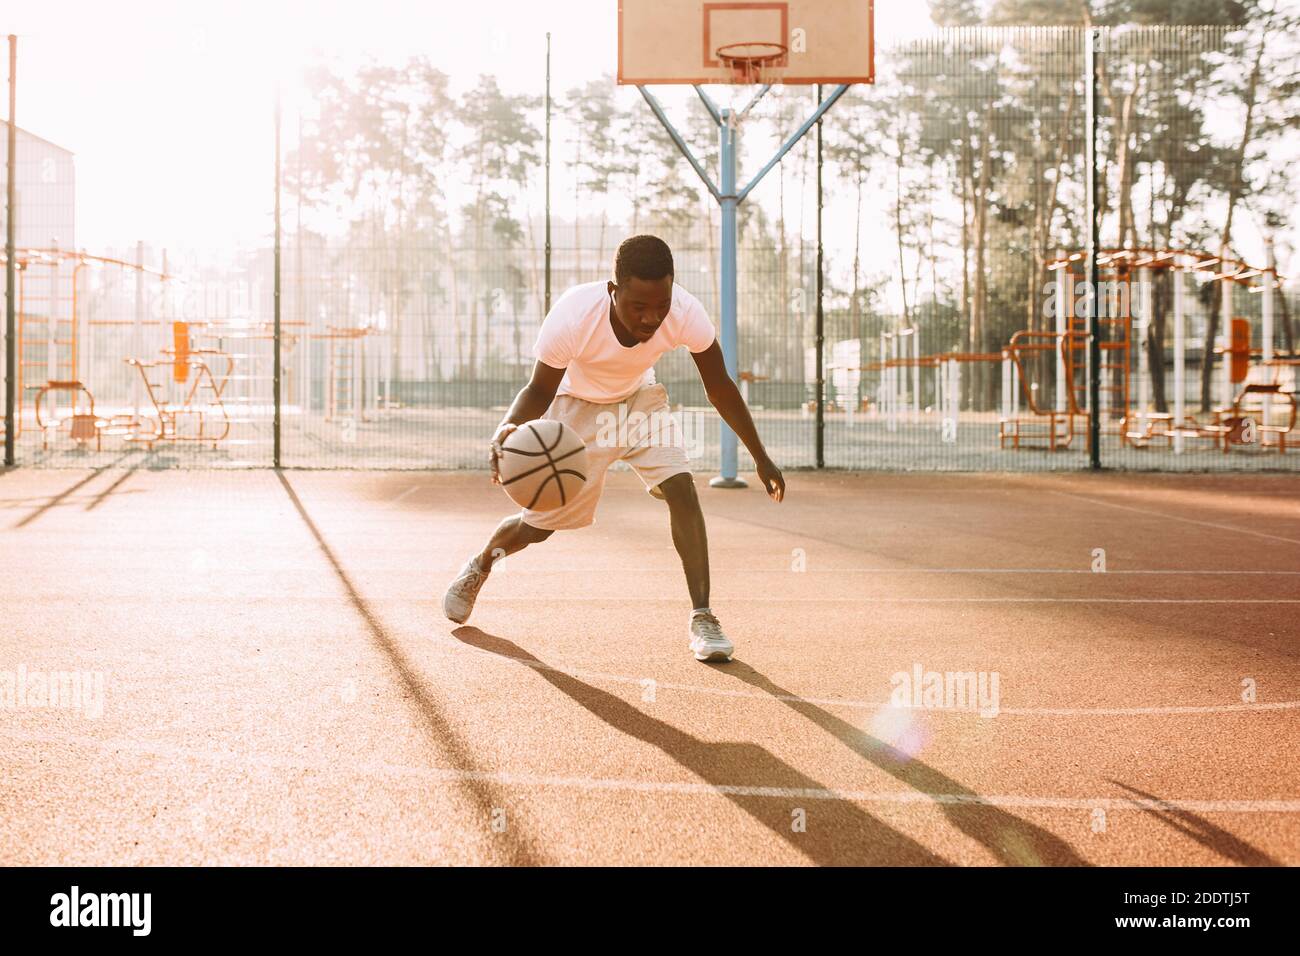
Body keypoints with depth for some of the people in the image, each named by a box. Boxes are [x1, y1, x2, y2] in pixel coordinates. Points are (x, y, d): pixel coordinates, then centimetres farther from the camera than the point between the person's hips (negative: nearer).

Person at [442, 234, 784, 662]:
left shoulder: (686, 313, -32)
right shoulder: (573, 315, -39)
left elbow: (720, 388, -15)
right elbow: (539, 390, -24)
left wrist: (760, 457, -11)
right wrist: (507, 428, -46)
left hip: (640, 398, 2)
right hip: (578, 403, -2)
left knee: (681, 487, -20)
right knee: (540, 523, 5)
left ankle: (702, 618, -11)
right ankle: (479, 566, 39)